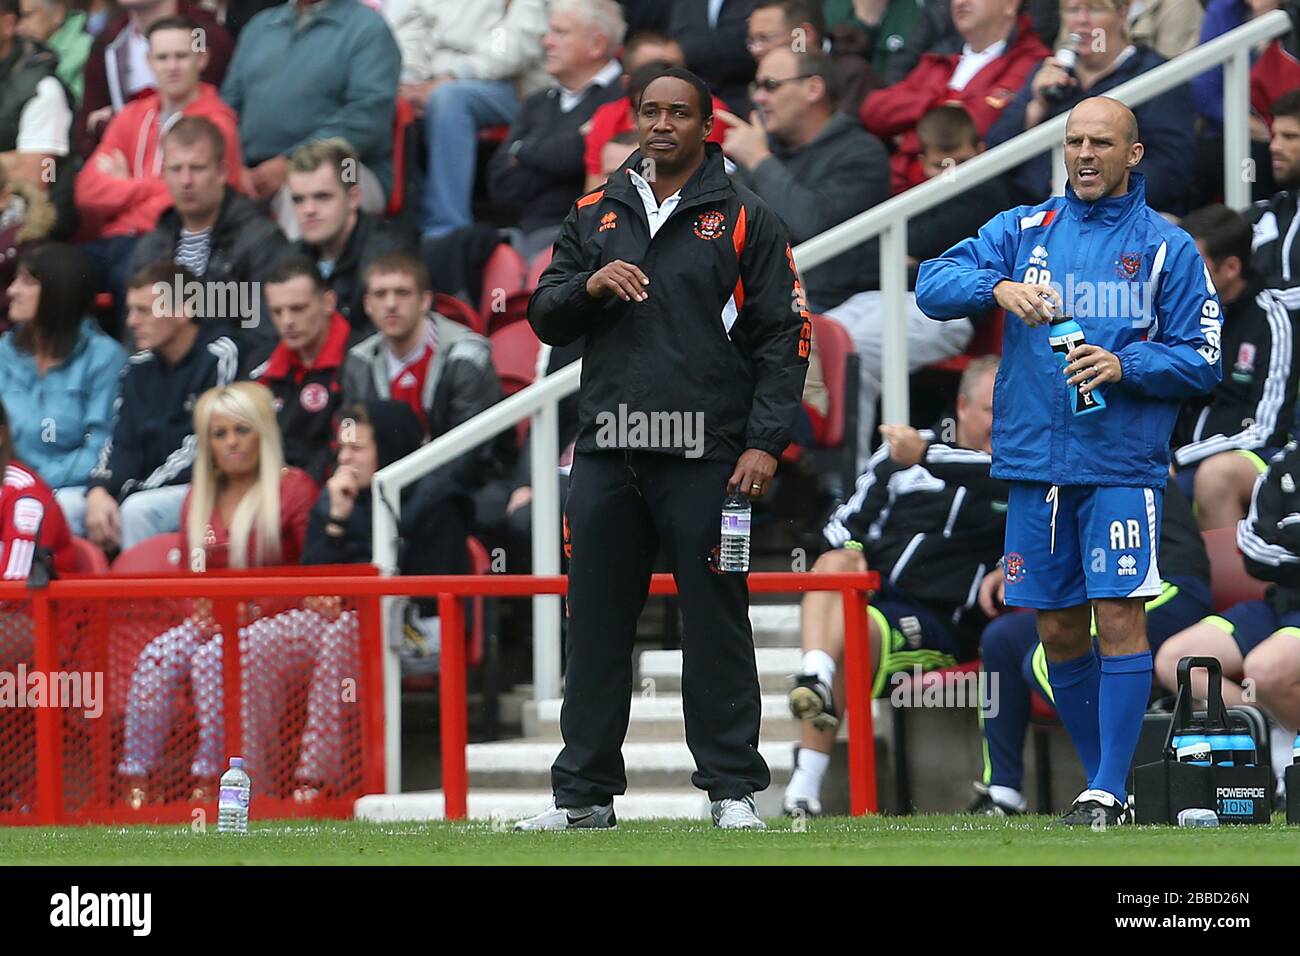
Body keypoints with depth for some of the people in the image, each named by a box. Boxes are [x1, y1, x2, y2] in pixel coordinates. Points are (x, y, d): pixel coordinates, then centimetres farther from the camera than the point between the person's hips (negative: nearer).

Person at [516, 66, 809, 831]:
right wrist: (589, 285, -6)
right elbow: (546, 317, 16)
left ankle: (734, 789, 3)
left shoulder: (745, 219, 4)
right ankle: (585, 791, 10)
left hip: (705, 455, -4)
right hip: (608, 453, 4)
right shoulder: (595, 217, 16)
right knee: (596, 624, 4)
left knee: (716, 622, -2)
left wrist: (765, 442, -9)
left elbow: (783, 336, 0)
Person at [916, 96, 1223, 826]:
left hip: (1122, 465, -3)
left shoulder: (1167, 247, 3)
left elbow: (1202, 360, 1)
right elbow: (934, 285, -1)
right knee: (1059, 631, 7)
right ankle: (1105, 780, 20)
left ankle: (1109, 791, -9)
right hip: (1036, 464, 3)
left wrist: (1124, 367, -16)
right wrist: (998, 287, -21)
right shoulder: (1023, 231, 10)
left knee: (1119, 618, -11)